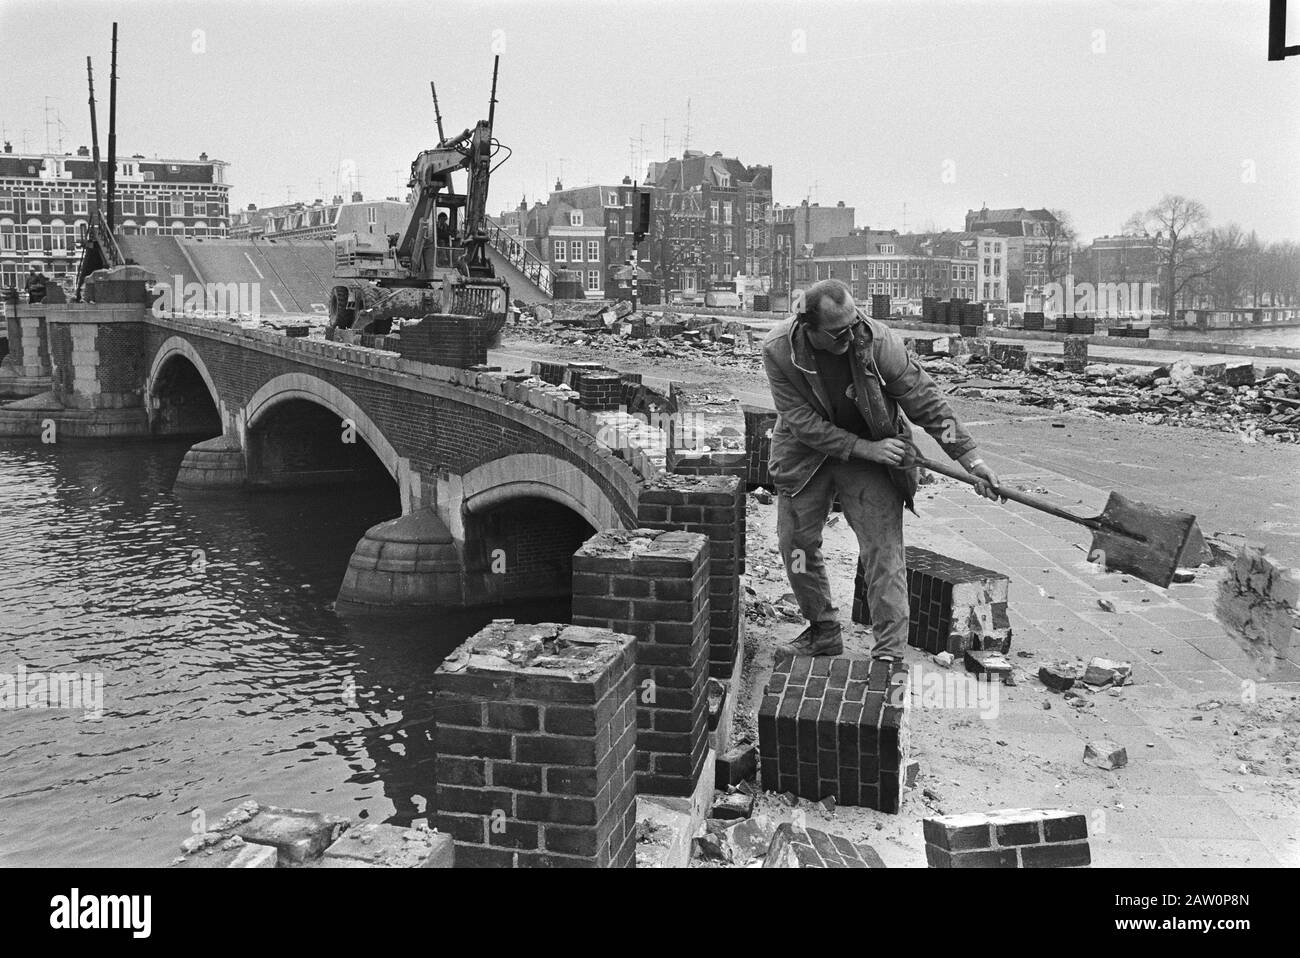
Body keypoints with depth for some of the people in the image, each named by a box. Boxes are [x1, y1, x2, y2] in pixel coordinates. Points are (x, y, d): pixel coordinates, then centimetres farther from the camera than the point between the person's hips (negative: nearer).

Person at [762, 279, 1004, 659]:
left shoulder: (877, 340, -23)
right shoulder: (778, 350, -22)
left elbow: (924, 399, -15)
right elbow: (803, 423, -20)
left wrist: (970, 458, -15)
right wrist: (865, 449, -25)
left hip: (874, 450, -1)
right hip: (806, 451, 2)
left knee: (884, 548, -9)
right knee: (795, 542, 4)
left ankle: (890, 651, -4)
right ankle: (823, 632, 24)